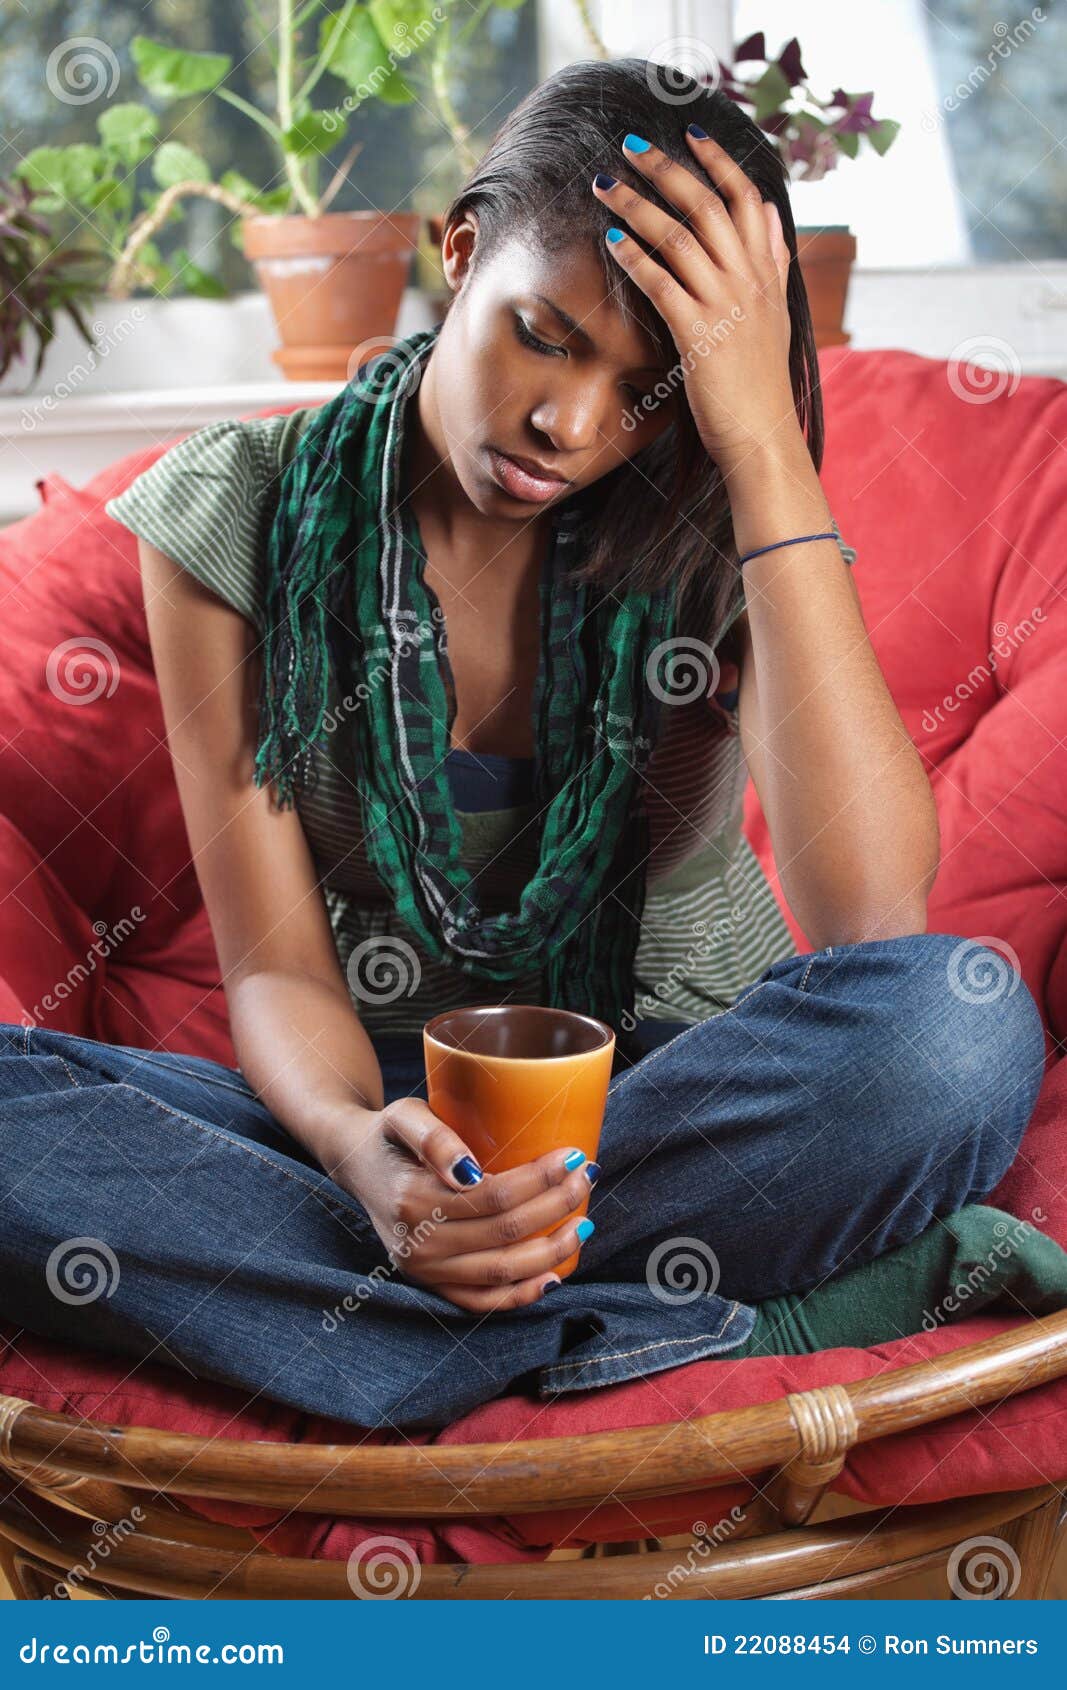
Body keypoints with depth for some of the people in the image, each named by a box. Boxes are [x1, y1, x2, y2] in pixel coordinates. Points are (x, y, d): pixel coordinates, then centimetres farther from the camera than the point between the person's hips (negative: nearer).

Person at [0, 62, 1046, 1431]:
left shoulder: (706, 534, -7)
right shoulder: (238, 515, -5)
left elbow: (873, 913, -24)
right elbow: (278, 966, -7)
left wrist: (766, 444, -24)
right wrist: (358, 1147, -31)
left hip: (681, 1094, 0)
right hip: (371, 1100, 1)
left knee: (965, 1022, -33)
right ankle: (621, 1331, -29)